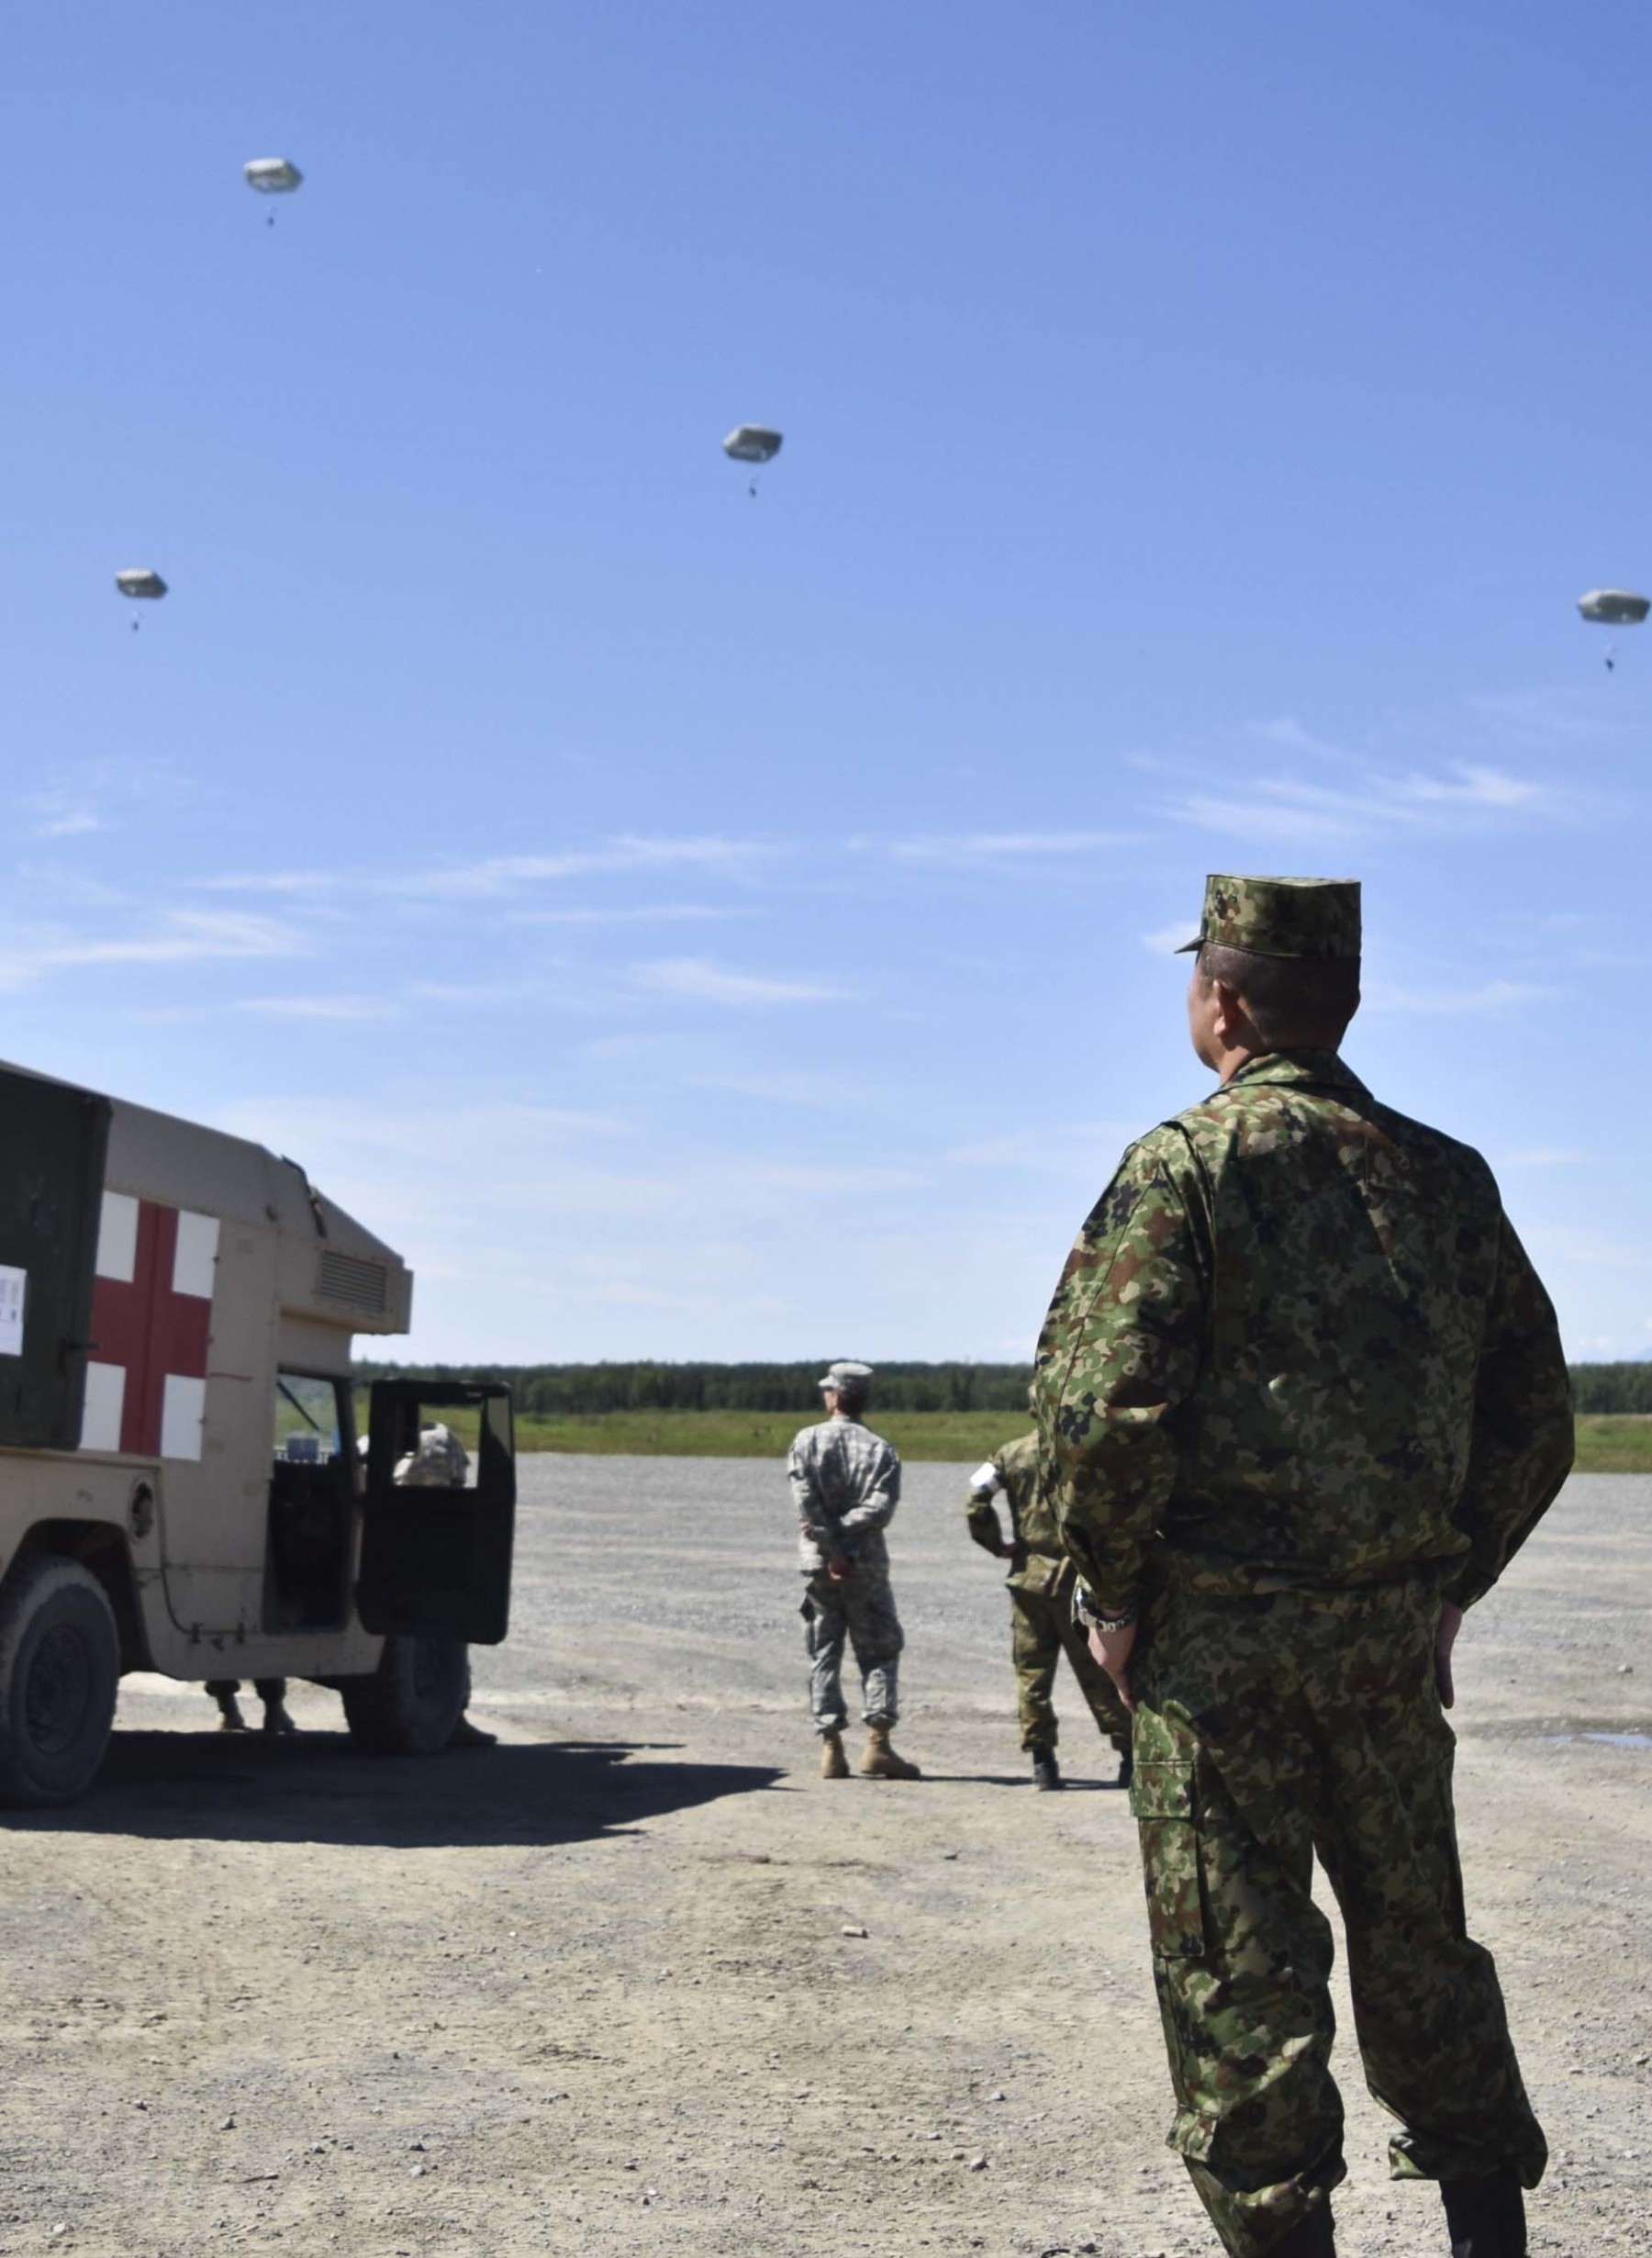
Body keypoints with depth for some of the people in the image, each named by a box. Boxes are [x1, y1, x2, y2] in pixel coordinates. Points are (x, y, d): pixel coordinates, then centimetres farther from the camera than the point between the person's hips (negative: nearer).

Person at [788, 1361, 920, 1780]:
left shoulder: (807, 1441, 1)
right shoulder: (880, 1450, 3)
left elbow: (806, 1502, -10)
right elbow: (880, 1506, -10)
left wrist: (830, 1547, -9)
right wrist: (844, 1538, -8)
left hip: (818, 1563, 0)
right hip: (867, 1565, 0)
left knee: (823, 1655, 7)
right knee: (879, 1652, 7)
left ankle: (831, 1748, 2)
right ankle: (877, 1743, -5)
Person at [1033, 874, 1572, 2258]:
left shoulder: (1187, 1166, -10)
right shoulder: (1449, 1177, 8)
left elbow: (1102, 1404, -17)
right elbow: (1537, 1416, 11)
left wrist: (1117, 1598, -6)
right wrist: (1452, 1584, 16)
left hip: (1223, 1630, -5)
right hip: (1398, 1629, 5)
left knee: (1239, 1963, 3)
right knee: (1417, 1936, 18)